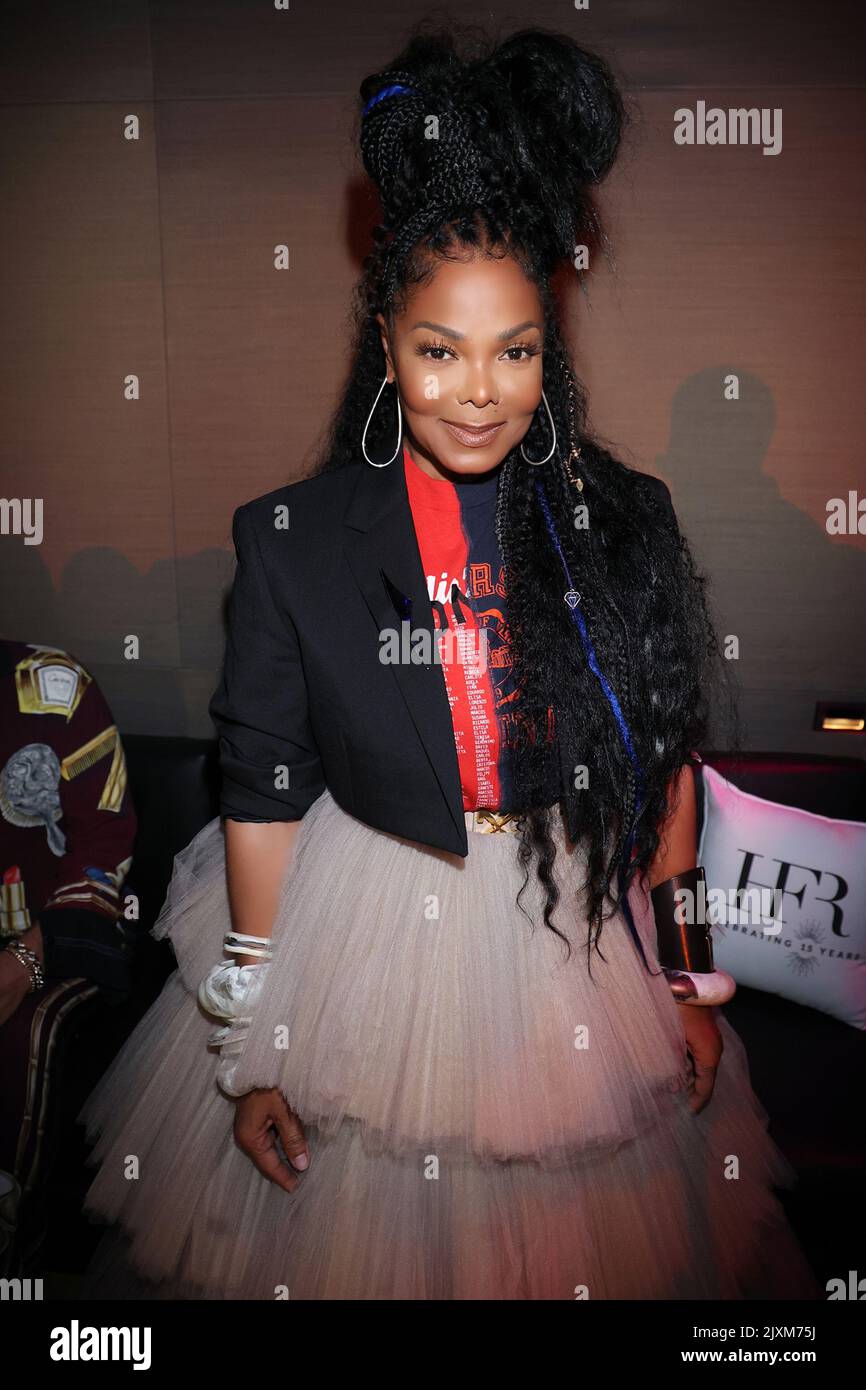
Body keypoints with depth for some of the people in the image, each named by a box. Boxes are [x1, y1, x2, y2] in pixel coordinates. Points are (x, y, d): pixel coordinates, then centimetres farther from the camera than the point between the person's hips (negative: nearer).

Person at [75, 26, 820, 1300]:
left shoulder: (622, 522, -7)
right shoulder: (294, 540, -11)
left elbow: (663, 758, 0)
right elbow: (263, 790, -7)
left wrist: (691, 977, 5)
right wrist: (248, 1044, -3)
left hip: (582, 934, 2)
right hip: (366, 940, -1)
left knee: (583, 1240, 22)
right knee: (359, 1230, 20)